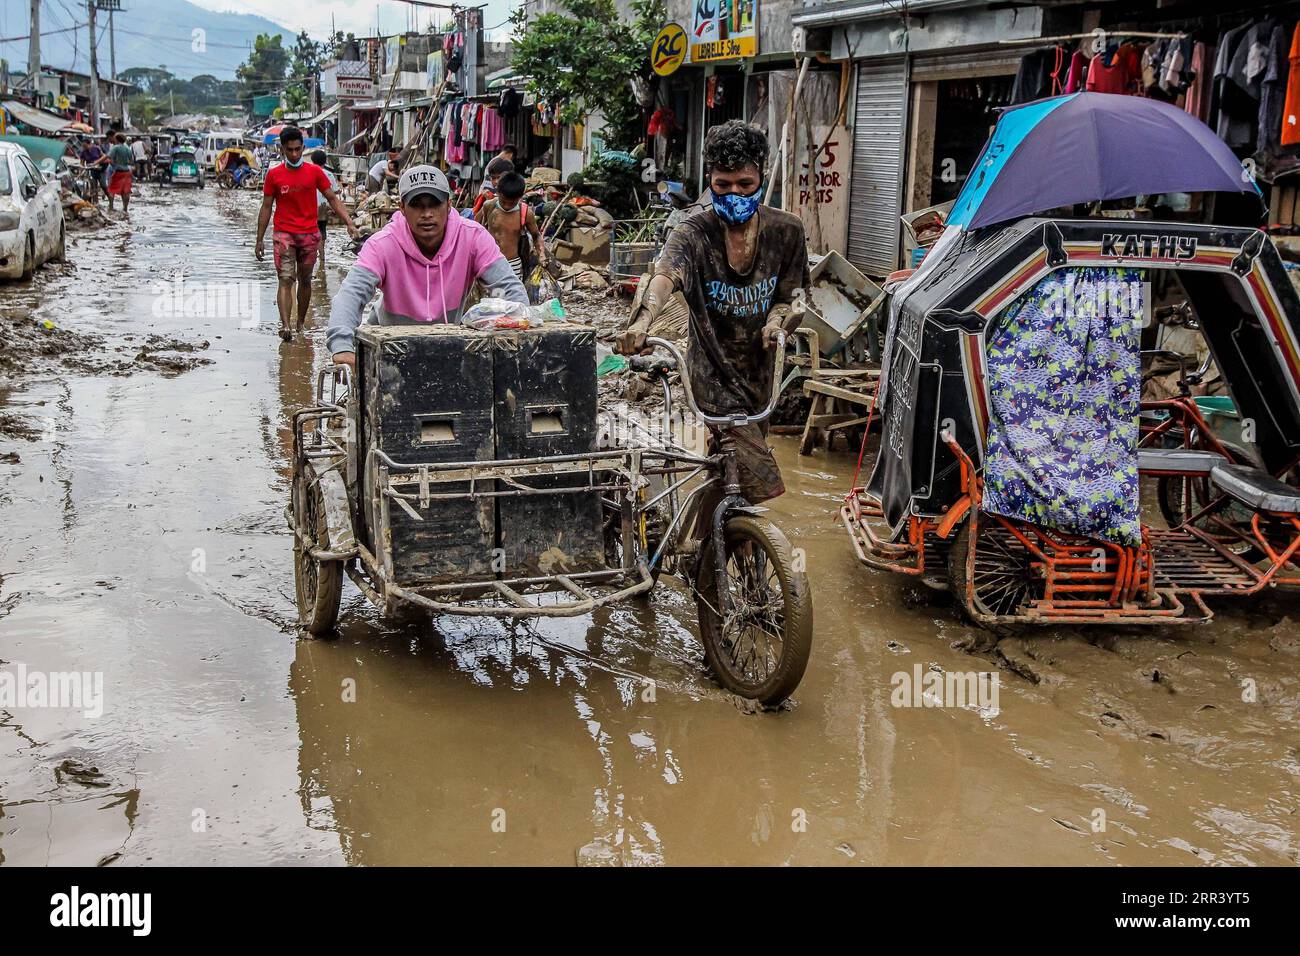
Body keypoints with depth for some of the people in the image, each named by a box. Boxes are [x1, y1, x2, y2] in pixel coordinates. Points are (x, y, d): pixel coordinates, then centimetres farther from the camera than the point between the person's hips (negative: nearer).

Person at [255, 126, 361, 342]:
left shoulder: (315, 171, 3)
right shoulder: (274, 174, 3)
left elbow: (333, 199, 6)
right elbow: (266, 207, 7)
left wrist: (349, 224, -7)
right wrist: (259, 240, 6)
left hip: (309, 234, 2)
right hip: (284, 233, -2)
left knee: (305, 281, 10)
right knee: (285, 280, -13)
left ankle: (301, 324, 22)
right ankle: (285, 325, -24)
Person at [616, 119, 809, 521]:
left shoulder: (786, 231, -4)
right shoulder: (694, 233, -15)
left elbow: (788, 297, 4)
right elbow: (665, 276, -35)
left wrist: (777, 319, -21)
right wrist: (643, 321, -56)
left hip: (758, 368, 5)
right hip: (714, 371, -5)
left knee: (725, 467, 19)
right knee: (762, 483, -18)